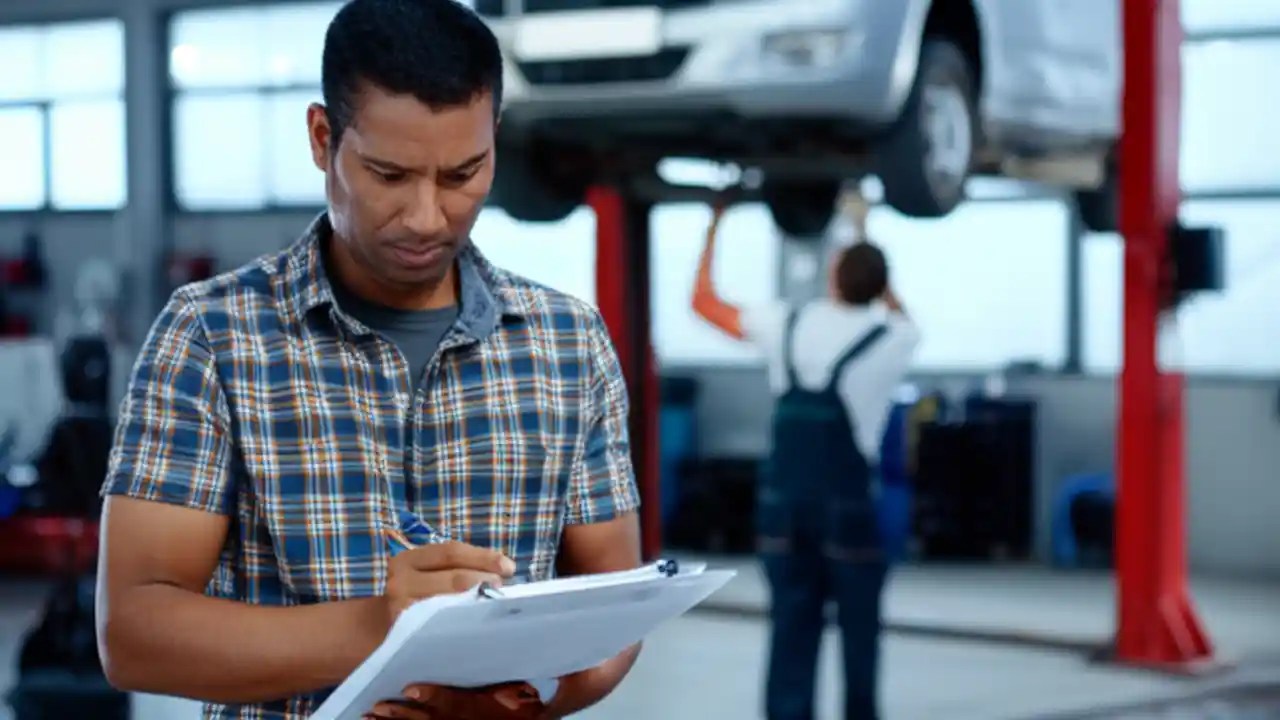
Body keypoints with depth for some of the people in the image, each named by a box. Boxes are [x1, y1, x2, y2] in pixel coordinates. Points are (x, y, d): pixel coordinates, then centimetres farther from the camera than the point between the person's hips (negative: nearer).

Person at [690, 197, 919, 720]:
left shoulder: (784, 324, 1)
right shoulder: (892, 339, -3)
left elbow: (704, 301, 15)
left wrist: (714, 225, 25)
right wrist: (870, 258, 29)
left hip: (783, 501, 2)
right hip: (850, 502, -2)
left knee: (791, 627, 4)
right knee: (858, 627, 12)